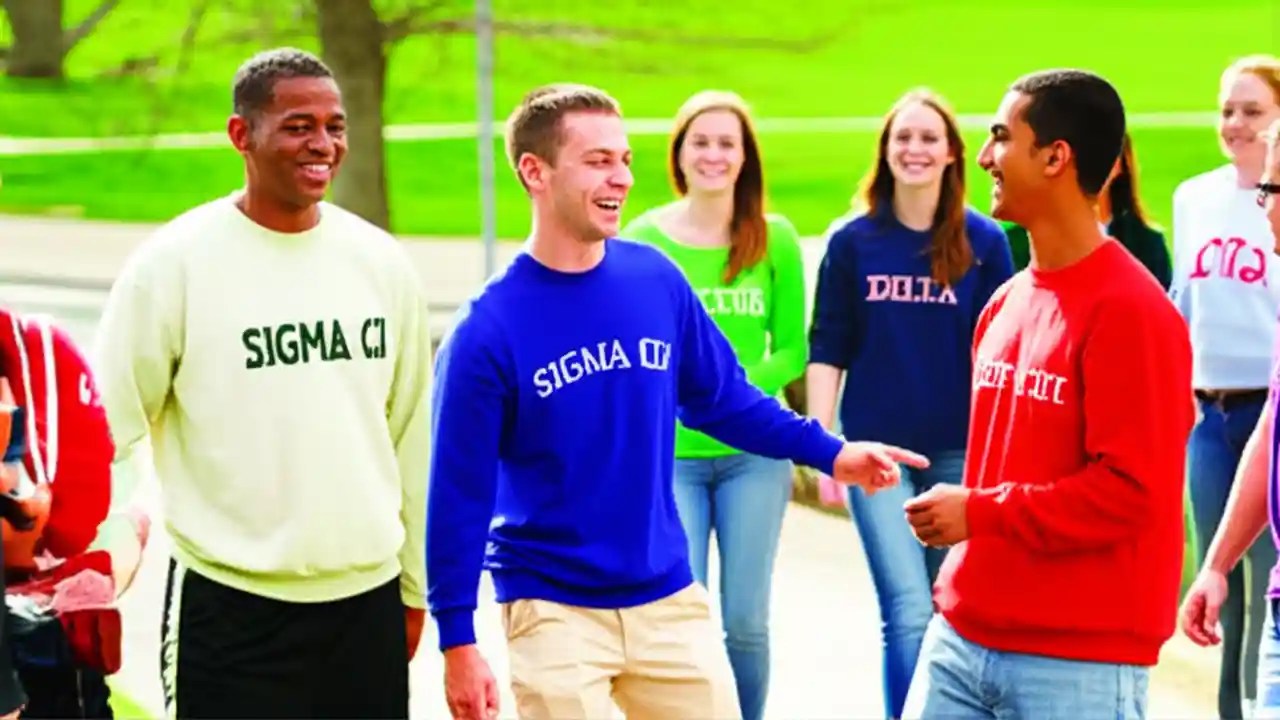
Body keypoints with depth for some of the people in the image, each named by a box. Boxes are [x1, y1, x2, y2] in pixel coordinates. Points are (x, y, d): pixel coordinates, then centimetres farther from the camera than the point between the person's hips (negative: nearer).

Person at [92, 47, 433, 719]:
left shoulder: (382, 261, 6)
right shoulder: (173, 263, -7)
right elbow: (109, 434, -4)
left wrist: (416, 584, 16)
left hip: (368, 603, 5)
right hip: (230, 608, -4)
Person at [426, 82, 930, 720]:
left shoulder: (656, 279, -2)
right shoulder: (488, 330, -12)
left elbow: (722, 397, 13)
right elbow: (459, 492, -9)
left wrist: (828, 453, 6)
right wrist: (457, 639, -10)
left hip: (668, 599, 4)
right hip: (553, 611, -4)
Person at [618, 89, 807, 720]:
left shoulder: (775, 239, 1)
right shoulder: (644, 236, -1)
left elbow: (793, 349, 3)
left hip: (755, 452, 1)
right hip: (668, 452, -1)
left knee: (746, 620, 6)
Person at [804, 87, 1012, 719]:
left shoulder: (984, 242, 1)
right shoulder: (853, 240, 1)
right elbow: (827, 350, 3)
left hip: (959, 451, 1)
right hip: (876, 447, -1)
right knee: (908, 609, -11)